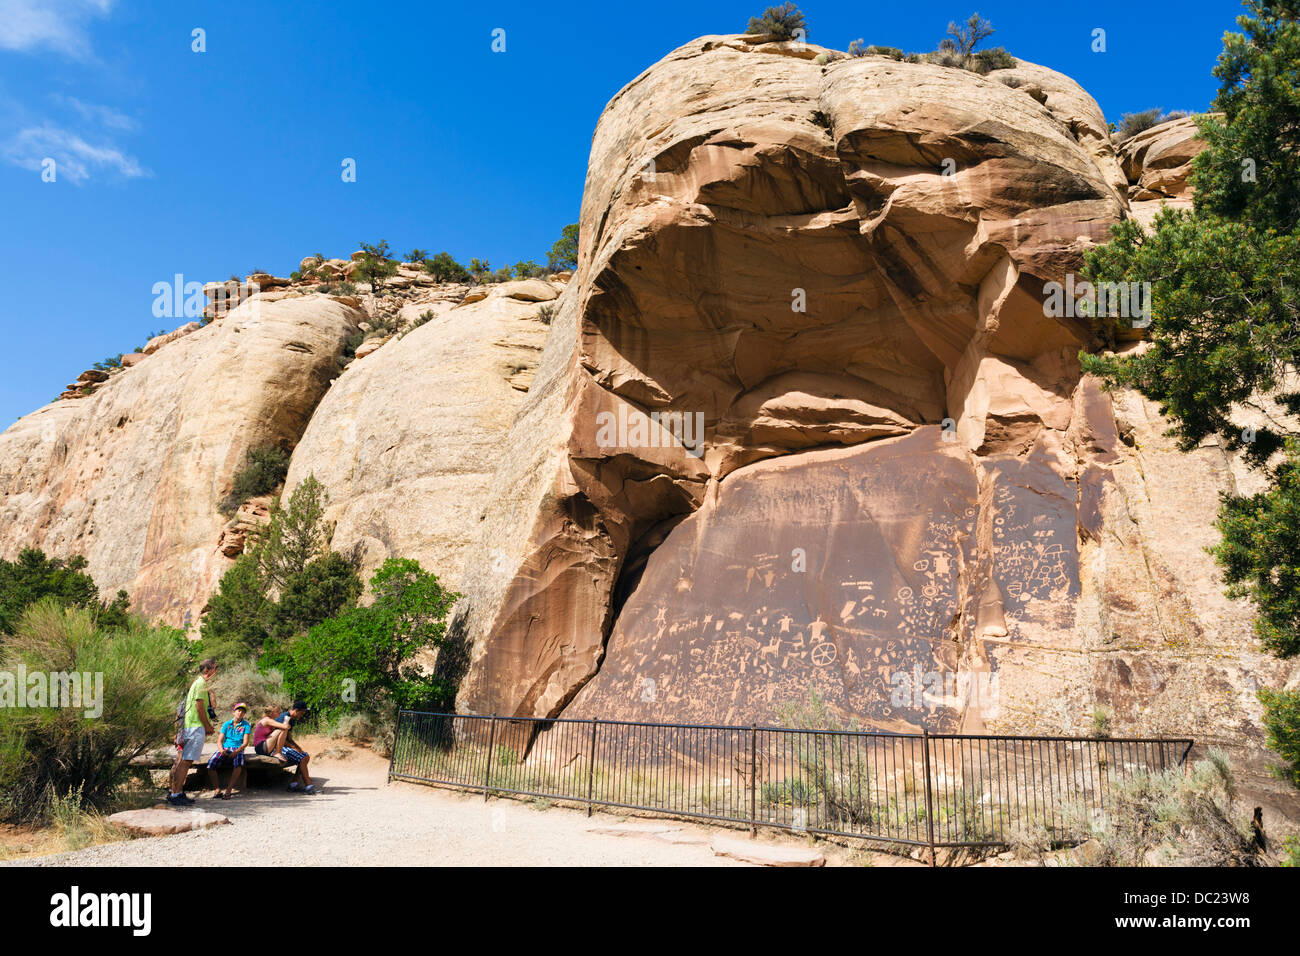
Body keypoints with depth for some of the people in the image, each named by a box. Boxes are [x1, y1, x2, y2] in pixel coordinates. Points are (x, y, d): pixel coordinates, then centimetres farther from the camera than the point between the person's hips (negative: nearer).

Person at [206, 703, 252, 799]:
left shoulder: (246, 725, 6)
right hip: (225, 749, 3)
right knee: (211, 764, -25)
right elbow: (219, 740, 7)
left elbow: (245, 742, -2)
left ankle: (229, 789, -30)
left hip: (238, 750, -2)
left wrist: (236, 751, -19)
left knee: (239, 764, -36)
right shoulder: (226, 724, 13)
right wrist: (221, 750, -14)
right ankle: (217, 789, -14)